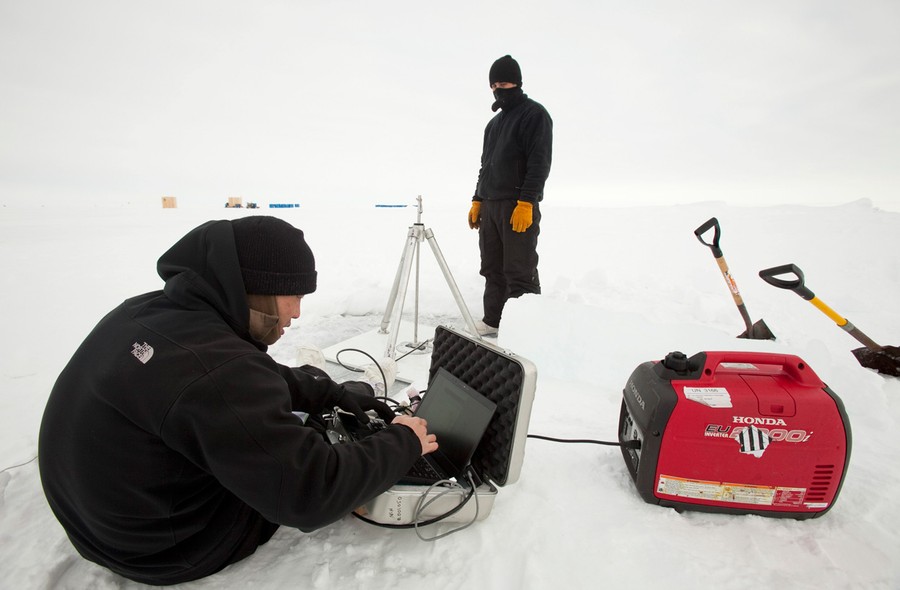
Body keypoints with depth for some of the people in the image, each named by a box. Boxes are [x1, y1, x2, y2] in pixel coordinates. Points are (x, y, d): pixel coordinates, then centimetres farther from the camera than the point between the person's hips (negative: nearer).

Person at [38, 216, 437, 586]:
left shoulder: (150, 310, -7)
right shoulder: (219, 368, -36)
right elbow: (311, 496, -31)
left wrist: (334, 393, 2)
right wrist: (403, 442, -17)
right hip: (170, 550, -7)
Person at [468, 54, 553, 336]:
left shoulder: (534, 114, -2)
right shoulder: (494, 122, 23)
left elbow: (540, 162, -13)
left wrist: (526, 202, -21)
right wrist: (478, 200, 18)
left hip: (519, 207, -8)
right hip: (490, 206, 8)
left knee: (519, 272, -8)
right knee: (492, 268, 10)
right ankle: (493, 320, 19)